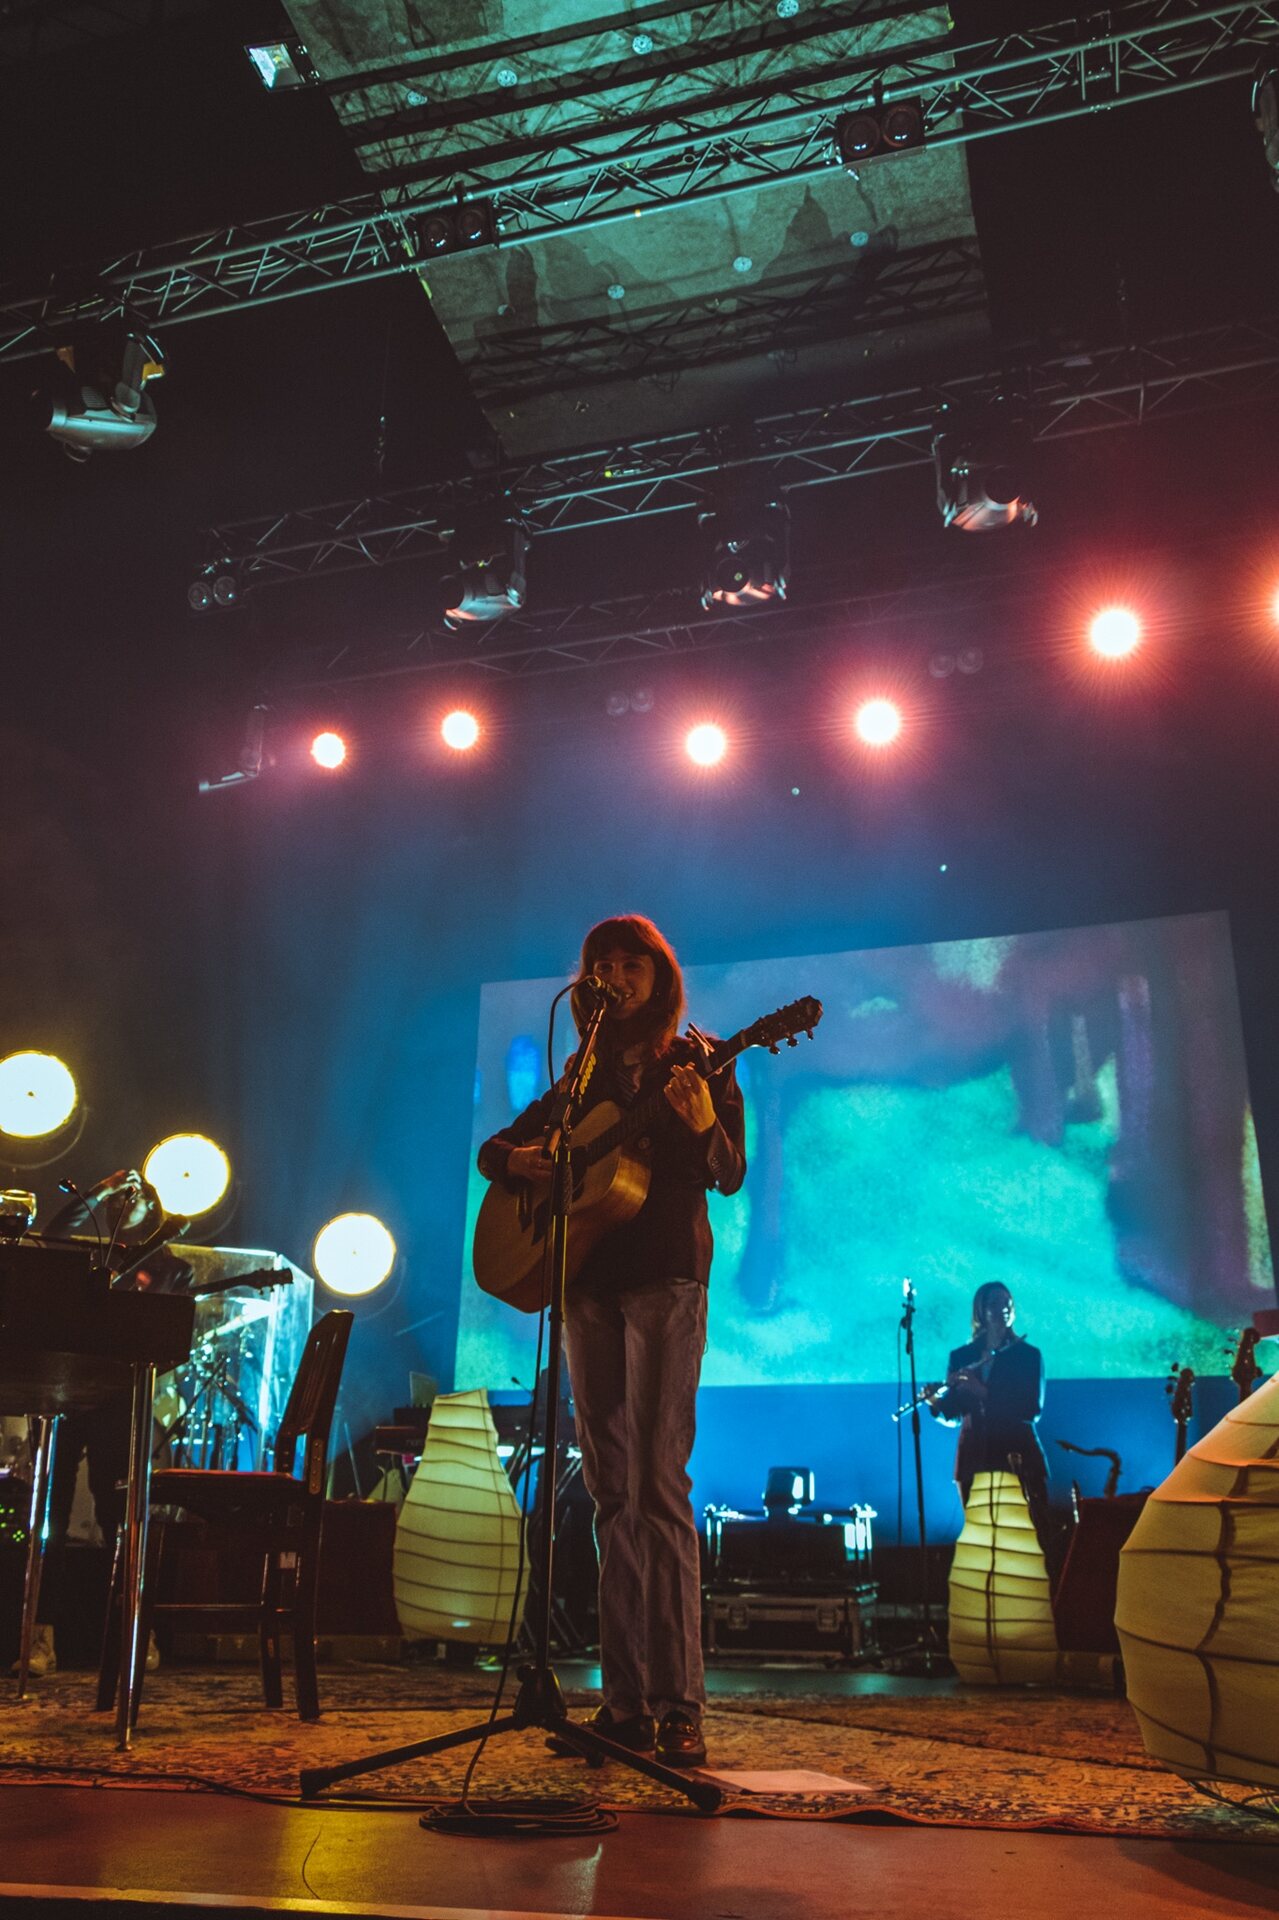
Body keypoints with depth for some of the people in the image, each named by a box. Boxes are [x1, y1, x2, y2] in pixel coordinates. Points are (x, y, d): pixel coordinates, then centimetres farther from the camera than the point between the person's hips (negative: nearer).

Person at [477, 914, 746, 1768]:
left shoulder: (694, 1062, 5)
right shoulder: (584, 1077, 18)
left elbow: (731, 1174, -5)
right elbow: (494, 1148, 20)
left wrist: (702, 1124, -26)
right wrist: (523, 1161, -3)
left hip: (665, 1275, -5)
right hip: (589, 1281, 5)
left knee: (656, 1482, -11)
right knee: (611, 1490, 4)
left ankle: (679, 1706, -7)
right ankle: (627, 1704, 9)